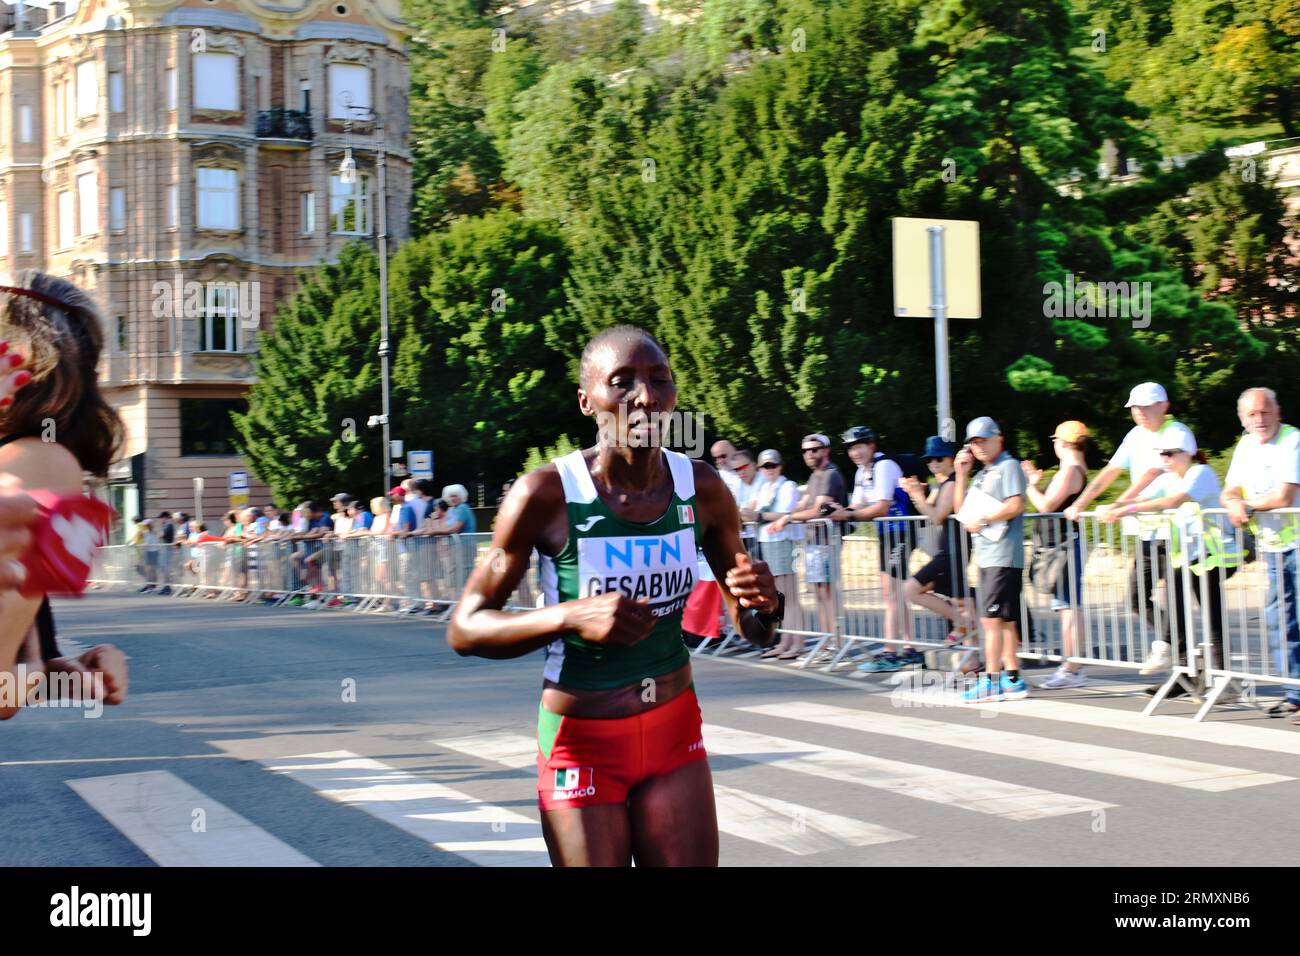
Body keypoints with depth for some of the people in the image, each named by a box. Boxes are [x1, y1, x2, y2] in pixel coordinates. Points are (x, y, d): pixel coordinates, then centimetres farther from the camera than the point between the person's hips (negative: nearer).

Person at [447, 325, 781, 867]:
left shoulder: (702, 489, -6)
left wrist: (763, 604, -19)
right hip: (581, 742, -3)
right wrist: (572, 616, -29)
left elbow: (754, 631, 6)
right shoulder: (547, 495, -17)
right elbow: (464, 630, -13)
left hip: (676, 731, 4)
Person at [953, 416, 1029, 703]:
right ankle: (1012, 678, 15)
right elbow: (961, 510, 20)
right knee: (1005, 620, 11)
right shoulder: (983, 474, 21)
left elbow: (1015, 505, -18)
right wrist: (961, 475, 11)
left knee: (991, 619, -11)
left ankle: (991, 680, -10)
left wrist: (982, 520, -13)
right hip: (987, 557, 9)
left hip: (1003, 557, -9)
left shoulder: (1008, 466, -6)